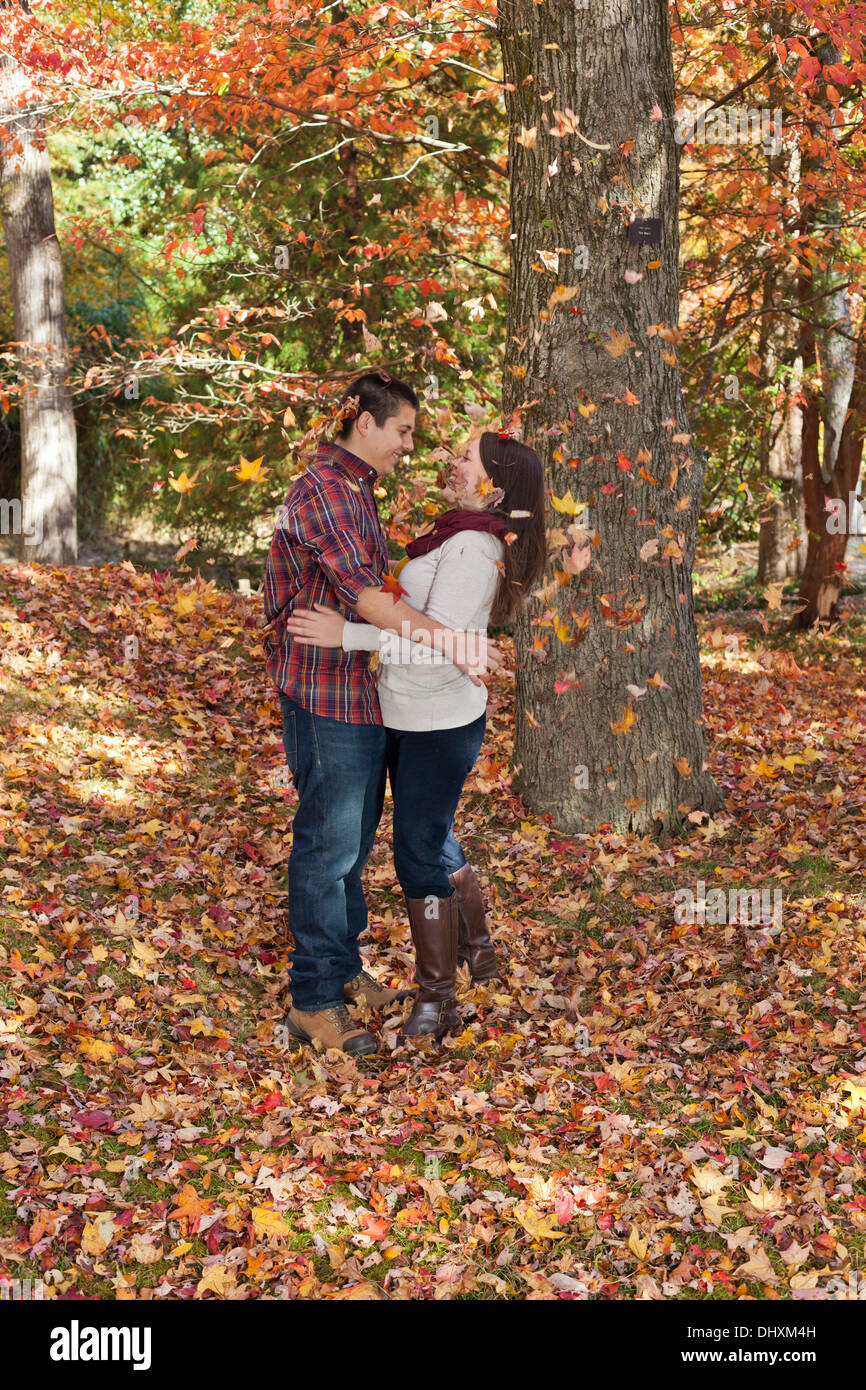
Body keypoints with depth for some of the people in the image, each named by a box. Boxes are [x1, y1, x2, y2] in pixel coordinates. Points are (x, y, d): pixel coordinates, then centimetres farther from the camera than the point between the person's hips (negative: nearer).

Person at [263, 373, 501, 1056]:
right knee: (329, 842, -3)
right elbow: (361, 590, -28)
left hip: (359, 686, 10)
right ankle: (314, 1000, 7)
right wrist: (446, 638, -31)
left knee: (354, 837, 18)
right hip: (328, 692, -10)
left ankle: (344, 969, 31)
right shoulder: (323, 488, -17)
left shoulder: (355, 489, 16)